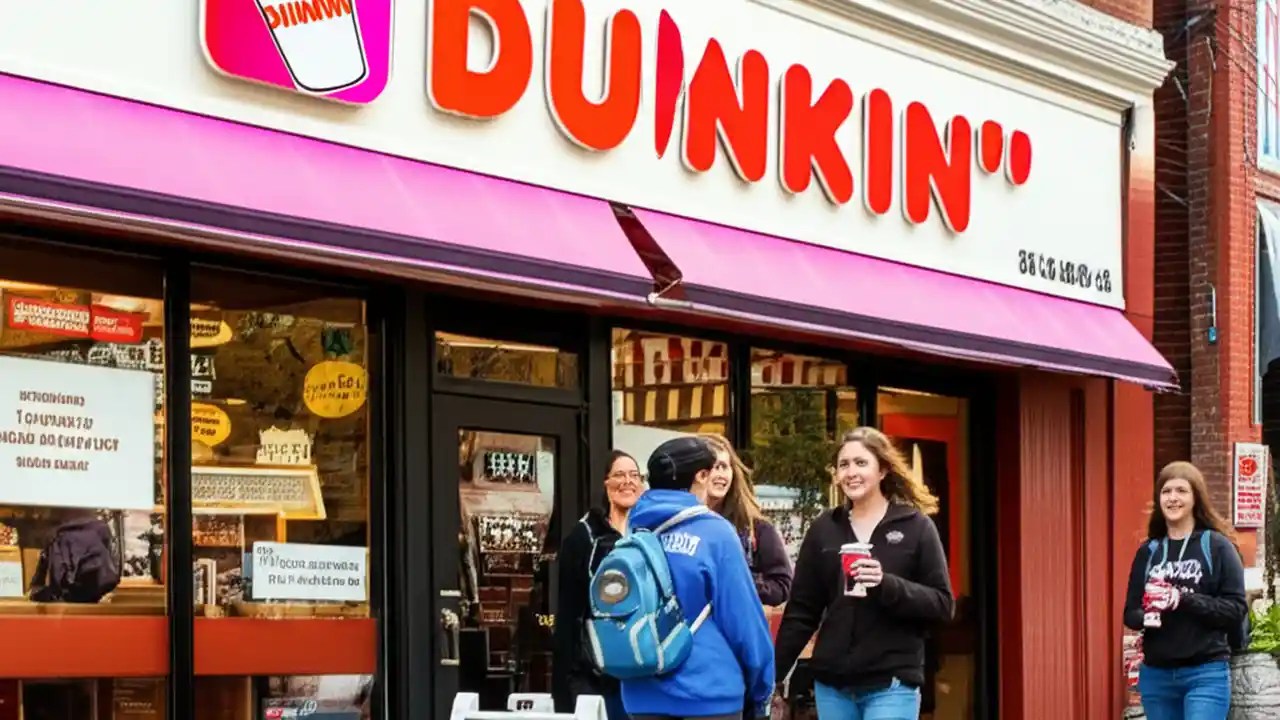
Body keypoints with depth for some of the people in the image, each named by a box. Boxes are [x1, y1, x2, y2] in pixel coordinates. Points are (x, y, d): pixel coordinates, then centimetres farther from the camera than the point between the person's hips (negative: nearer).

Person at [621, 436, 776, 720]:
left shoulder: (636, 531, 7)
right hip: (708, 694, -5)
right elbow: (743, 618, -9)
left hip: (643, 696, 5)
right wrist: (760, 690, 3)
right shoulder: (714, 532, -9)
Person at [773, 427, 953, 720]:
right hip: (832, 683, 4)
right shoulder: (824, 529, 8)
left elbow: (942, 604, -4)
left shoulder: (916, 527, -1)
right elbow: (801, 611, 10)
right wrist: (772, 674, 6)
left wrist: (887, 585, -20)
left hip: (891, 684, -4)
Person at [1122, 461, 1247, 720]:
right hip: (1156, 674, 4)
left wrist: (1183, 599, -20)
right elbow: (1130, 612, 9)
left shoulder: (1217, 546, -2)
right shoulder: (1148, 552, 9)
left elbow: (1236, 609, -8)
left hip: (1206, 674, -4)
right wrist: (1146, 616, -15)